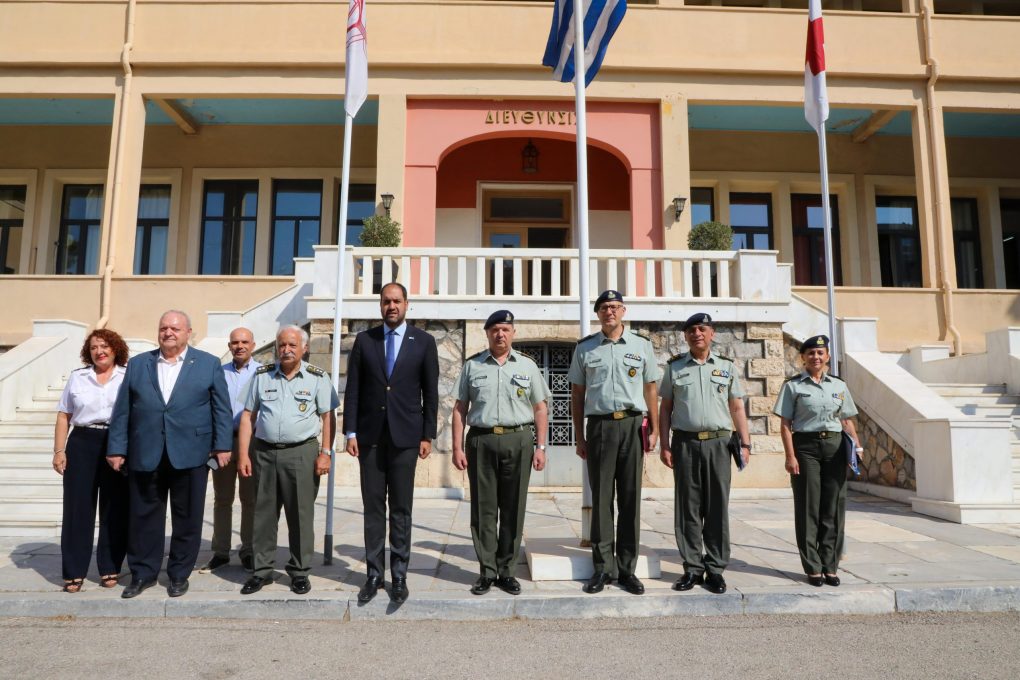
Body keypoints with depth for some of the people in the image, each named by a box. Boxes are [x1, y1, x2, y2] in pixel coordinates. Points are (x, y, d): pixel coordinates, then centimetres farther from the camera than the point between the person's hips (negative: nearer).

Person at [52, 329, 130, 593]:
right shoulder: (77, 378, 10)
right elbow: (63, 416, 10)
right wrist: (59, 450, 2)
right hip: (82, 445, 2)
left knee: (114, 509, 5)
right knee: (78, 508, 2)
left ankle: (110, 568, 16)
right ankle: (74, 572, 11)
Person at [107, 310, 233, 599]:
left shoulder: (209, 364, 4)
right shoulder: (137, 364, 10)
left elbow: (221, 408, 2)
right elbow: (122, 410, 8)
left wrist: (222, 446, -4)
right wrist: (117, 448, 2)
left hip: (190, 454, -2)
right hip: (144, 455, 2)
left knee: (187, 518, 7)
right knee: (144, 516, 9)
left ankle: (179, 574, 22)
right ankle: (142, 573, 26)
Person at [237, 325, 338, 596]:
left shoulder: (317, 378, 1)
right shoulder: (262, 375, 8)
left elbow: (328, 416, 0)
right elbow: (248, 416, 9)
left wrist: (326, 453, -8)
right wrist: (243, 454, 3)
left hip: (302, 452, -2)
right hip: (264, 452, 3)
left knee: (301, 515, 3)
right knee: (264, 514, 9)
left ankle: (300, 572, 16)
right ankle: (262, 570, 22)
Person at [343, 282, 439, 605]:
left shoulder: (423, 342, 3)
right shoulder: (364, 340, 7)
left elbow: (431, 392, 3)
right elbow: (352, 389, 6)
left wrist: (427, 435, -1)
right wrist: (350, 432, -1)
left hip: (405, 436, -1)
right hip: (370, 435, 2)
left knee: (401, 509, 5)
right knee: (373, 508, 7)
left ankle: (399, 575, 15)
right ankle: (374, 574, 17)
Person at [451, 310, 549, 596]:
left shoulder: (527, 366, 9)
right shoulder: (472, 365, 8)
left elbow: (540, 409, 9)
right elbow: (460, 408, 7)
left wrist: (540, 447, 1)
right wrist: (458, 447, 0)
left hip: (518, 441, 0)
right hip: (481, 440, 0)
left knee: (513, 509, 5)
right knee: (483, 508, 4)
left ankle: (507, 571, 16)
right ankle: (487, 571, 14)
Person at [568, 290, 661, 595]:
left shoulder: (642, 345, 9)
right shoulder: (585, 348, 9)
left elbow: (650, 389, 11)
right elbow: (577, 394, 10)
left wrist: (654, 430, 4)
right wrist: (579, 437, 5)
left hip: (633, 425, 0)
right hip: (599, 426, 0)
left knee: (630, 498, 5)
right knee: (601, 498, 4)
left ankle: (627, 568, 15)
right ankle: (603, 568, 13)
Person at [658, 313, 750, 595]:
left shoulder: (727, 367, 9)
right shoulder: (674, 367, 8)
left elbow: (737, 408, 9)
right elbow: (665, 408, 8)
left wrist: (745, 443, 2)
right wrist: (664, 444, 0)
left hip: (718, 442, 0)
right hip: (685, 442, 0)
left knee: (717, 507, 3)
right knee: (688, 507, 3)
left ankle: (715, 569, 12)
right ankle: (692, 568, 12)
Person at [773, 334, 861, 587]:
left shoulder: (839, 386, 12)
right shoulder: (793, 386, 1)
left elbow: (847, 420, 15)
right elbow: (785, 425, -3)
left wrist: (856, 444, 0)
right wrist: (790, 456, -10)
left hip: (834, 446, 3)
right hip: (806, 446, -3)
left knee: (833, 508, 5)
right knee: (808, 508, 1)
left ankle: (830, 567, 16)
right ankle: (813, 568, 9)